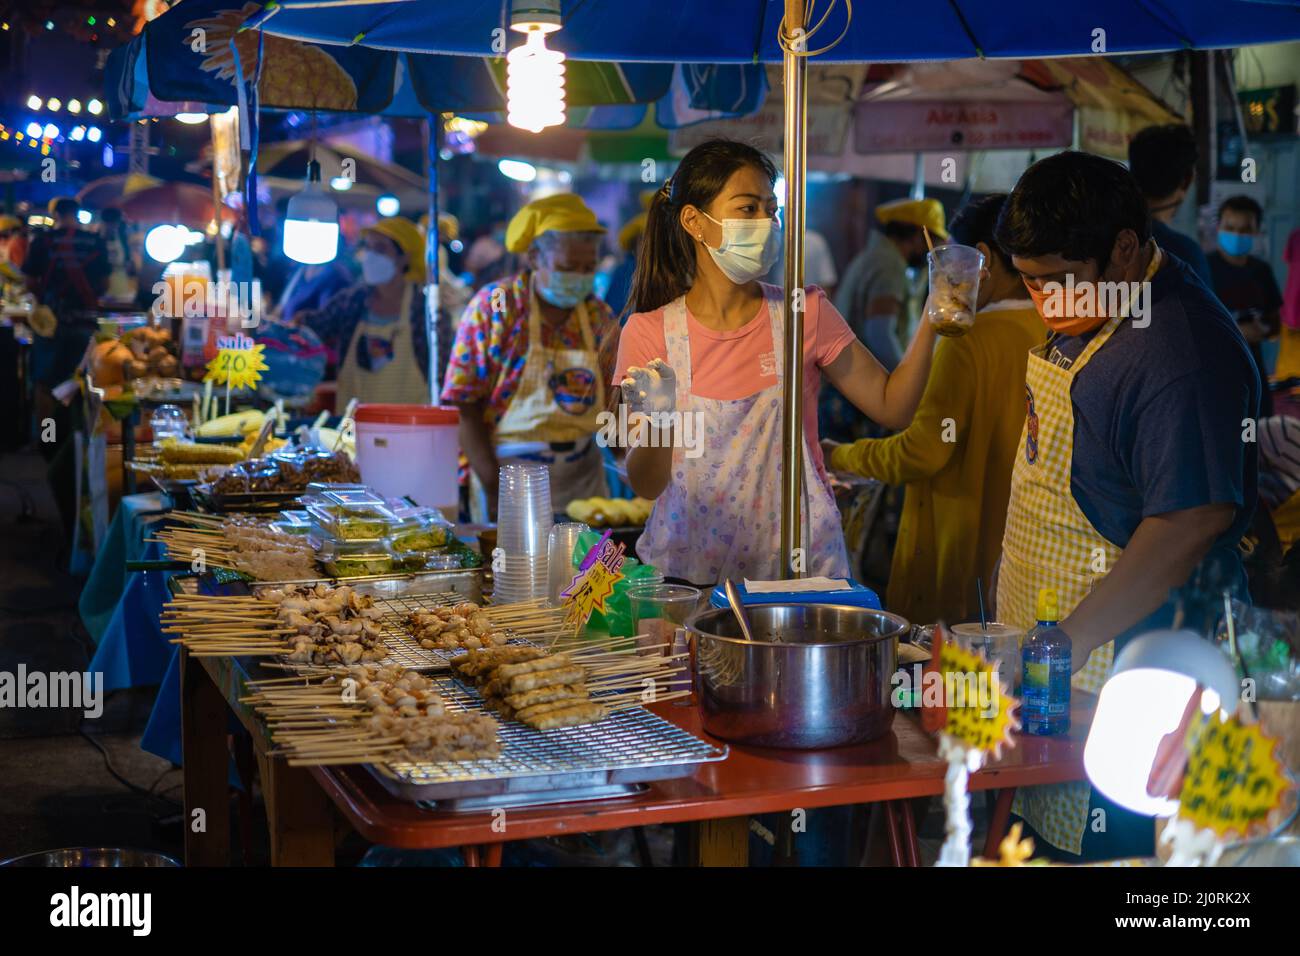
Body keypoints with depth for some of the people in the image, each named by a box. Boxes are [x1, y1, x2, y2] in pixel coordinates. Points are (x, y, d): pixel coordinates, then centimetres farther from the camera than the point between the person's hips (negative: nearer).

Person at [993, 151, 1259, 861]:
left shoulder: (1181, 353, -23)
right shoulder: (1082, 315, 9)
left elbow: (1192, 523, -26)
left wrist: (1071, 642, -25)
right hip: (1048, 633, 9)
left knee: (1103, 844, 0)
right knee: (1043, 827, 16)